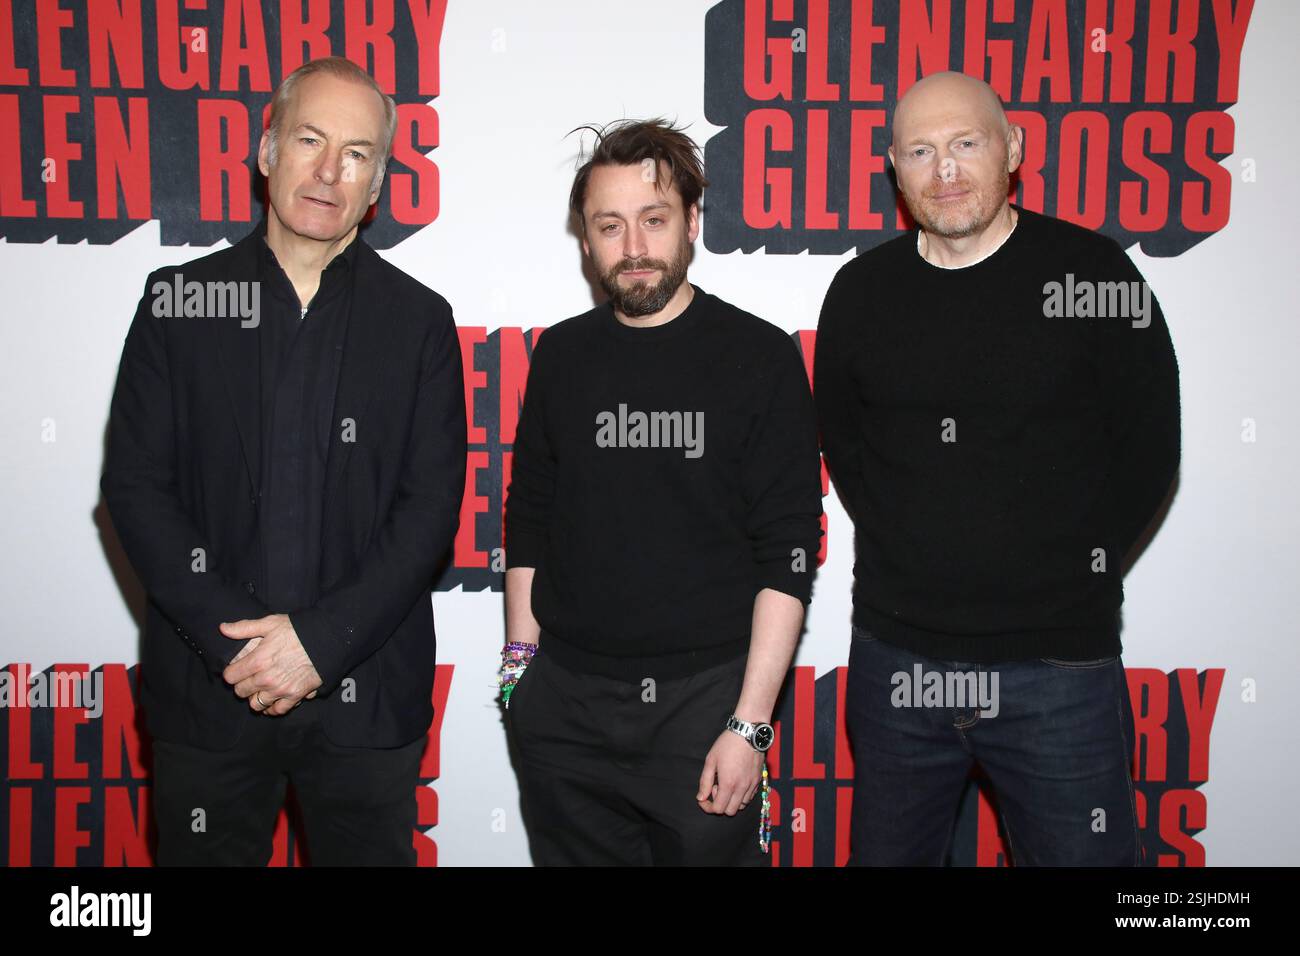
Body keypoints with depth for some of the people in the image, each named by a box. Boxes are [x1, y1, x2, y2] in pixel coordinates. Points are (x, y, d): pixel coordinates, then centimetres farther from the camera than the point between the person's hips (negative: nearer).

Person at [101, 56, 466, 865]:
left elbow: (432, 505, -4)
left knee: (368, 851, 12)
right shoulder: (180, 300, 3)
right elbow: (135, 483, -1)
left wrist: (321, 640, -14)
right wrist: (232, 639, -11)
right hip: (206, 685, 1)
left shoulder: (419, 320, 1)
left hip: (365, 694, 0)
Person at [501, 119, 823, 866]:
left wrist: (749, 723, -13)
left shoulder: (761, 357, -6)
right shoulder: (563, 355, 5)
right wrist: (521, 661, 7)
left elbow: (788, 556, -9)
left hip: (703, 696, -3)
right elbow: (528, 521, 12)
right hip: (565, 703, 3)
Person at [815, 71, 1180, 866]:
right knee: (887, 852, 19)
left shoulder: (1093, 273, -6)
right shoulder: (861, 291, 3)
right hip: (895, 657, 3)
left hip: (1056, 663, -3)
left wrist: (1066, 581, -3)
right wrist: (908, 564, 6)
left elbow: (1149, 452, -1)